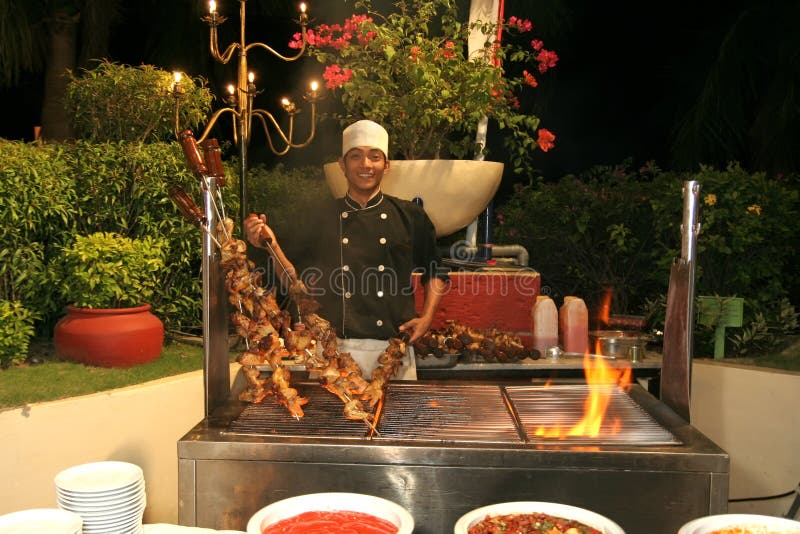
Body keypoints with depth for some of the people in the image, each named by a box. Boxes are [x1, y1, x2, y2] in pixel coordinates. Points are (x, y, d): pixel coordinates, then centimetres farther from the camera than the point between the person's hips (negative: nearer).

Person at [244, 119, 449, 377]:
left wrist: (427, 318, 1)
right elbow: (297, 280, 7)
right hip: (331, 350, 0)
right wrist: (273, 247, -7)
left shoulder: (411, 217, 5)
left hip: (391, 349, 0)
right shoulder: (314, 220, 5)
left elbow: (435, 273, 13)